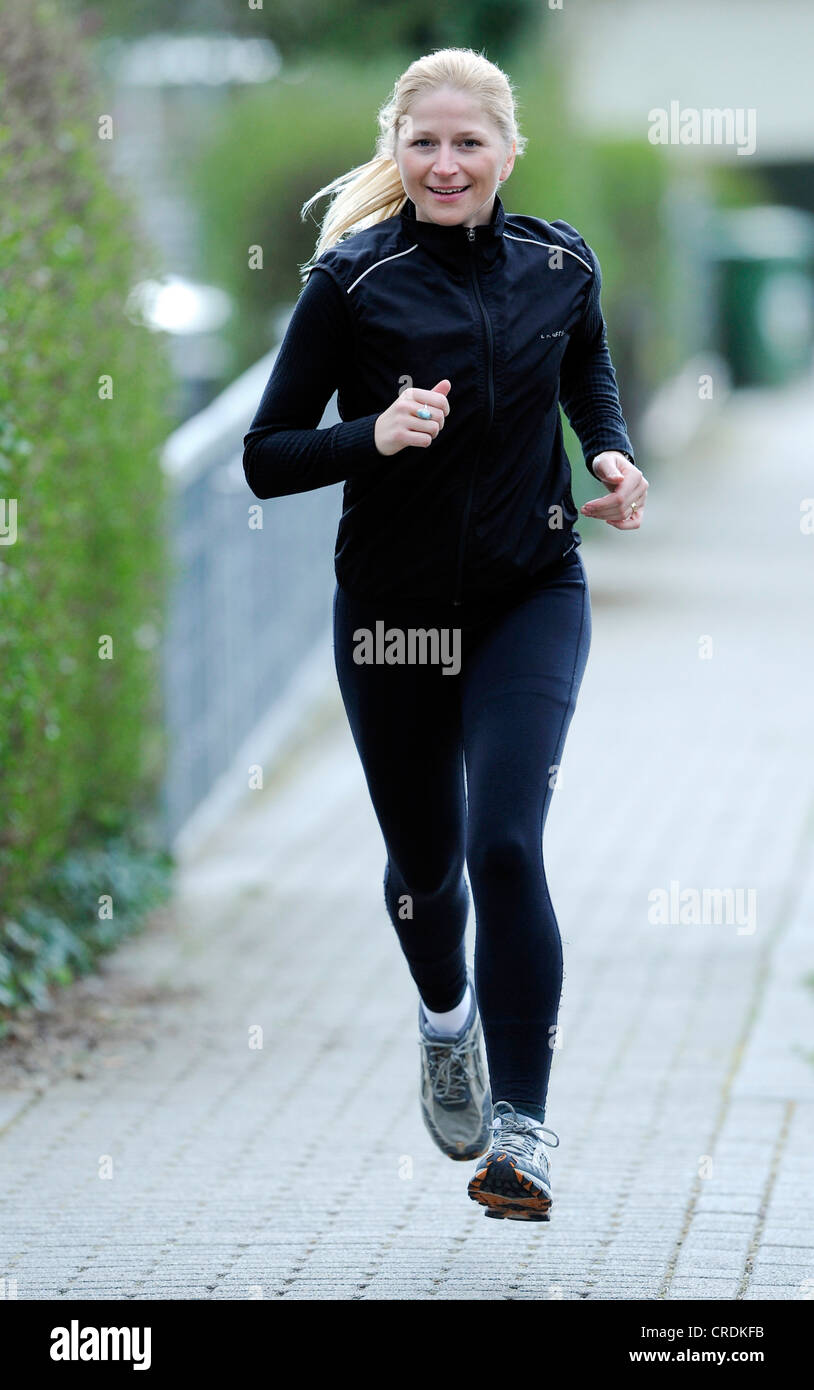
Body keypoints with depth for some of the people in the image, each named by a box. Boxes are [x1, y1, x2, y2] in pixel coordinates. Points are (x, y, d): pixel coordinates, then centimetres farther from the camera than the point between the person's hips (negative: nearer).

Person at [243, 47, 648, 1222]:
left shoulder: (561, 266, -4)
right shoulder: (354, 279, -13)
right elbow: (266, 457, -11)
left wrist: (614, 455, 0)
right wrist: (374, 435, -28)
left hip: (531, 597, 0)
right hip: (394, 607, 0)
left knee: (506, 844, -17)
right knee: (424, 859, 15)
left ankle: (521, 1124, -11)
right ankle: (447, 1017, 50)